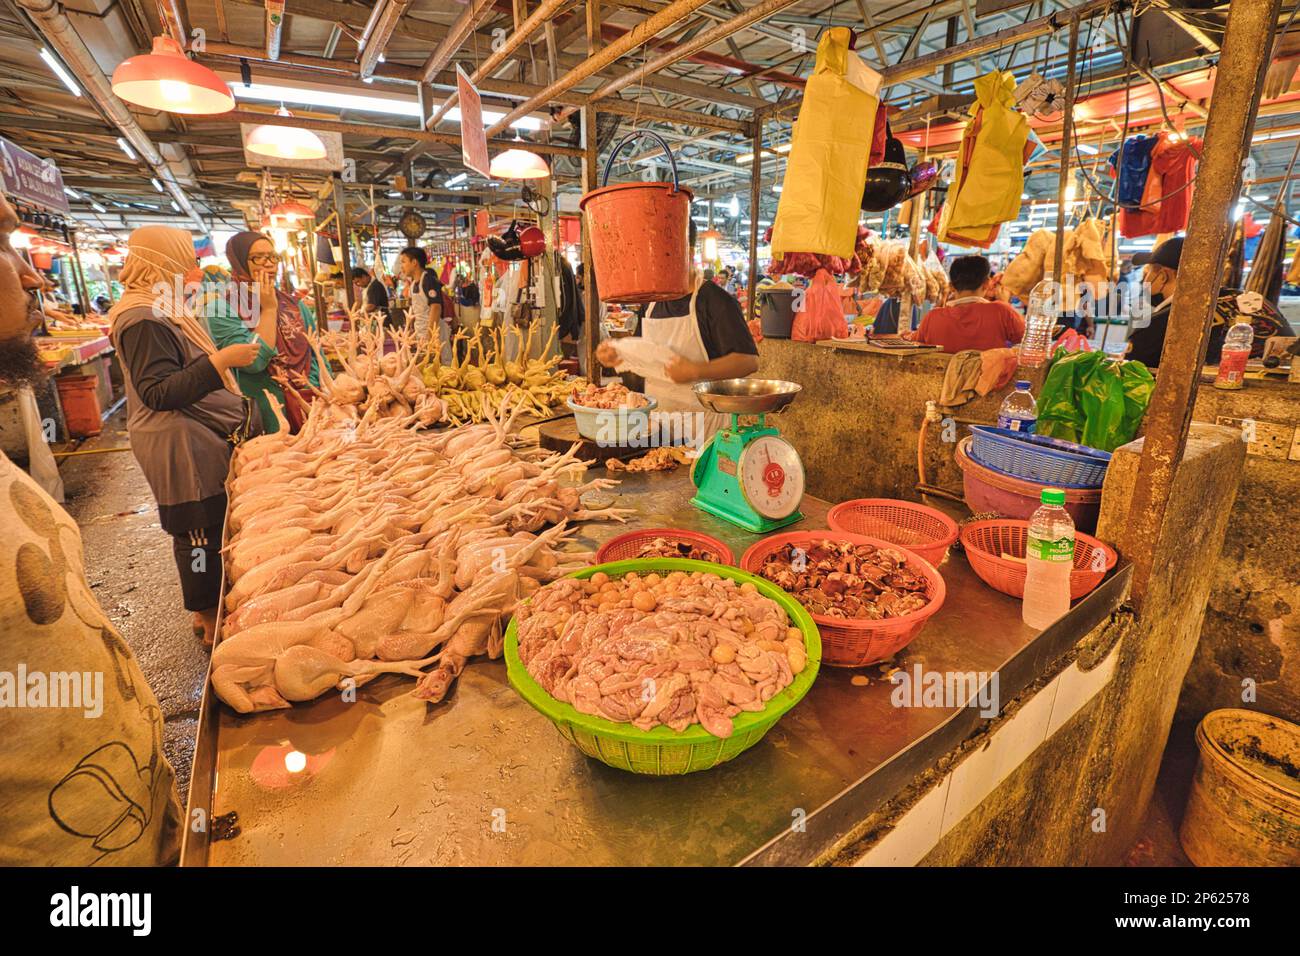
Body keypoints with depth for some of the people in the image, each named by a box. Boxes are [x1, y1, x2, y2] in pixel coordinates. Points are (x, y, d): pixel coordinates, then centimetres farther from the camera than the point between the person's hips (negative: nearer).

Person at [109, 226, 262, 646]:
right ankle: (210, 618, 14)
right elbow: (159, 393, -24)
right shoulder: (143, 319, -18)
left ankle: (209, 609, 31)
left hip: (205, 442, 10)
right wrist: (222, 360, -26)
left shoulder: (163, 310, 16)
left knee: (210, 527, 17)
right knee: (200, 529, -1)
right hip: (183, 452, -10)